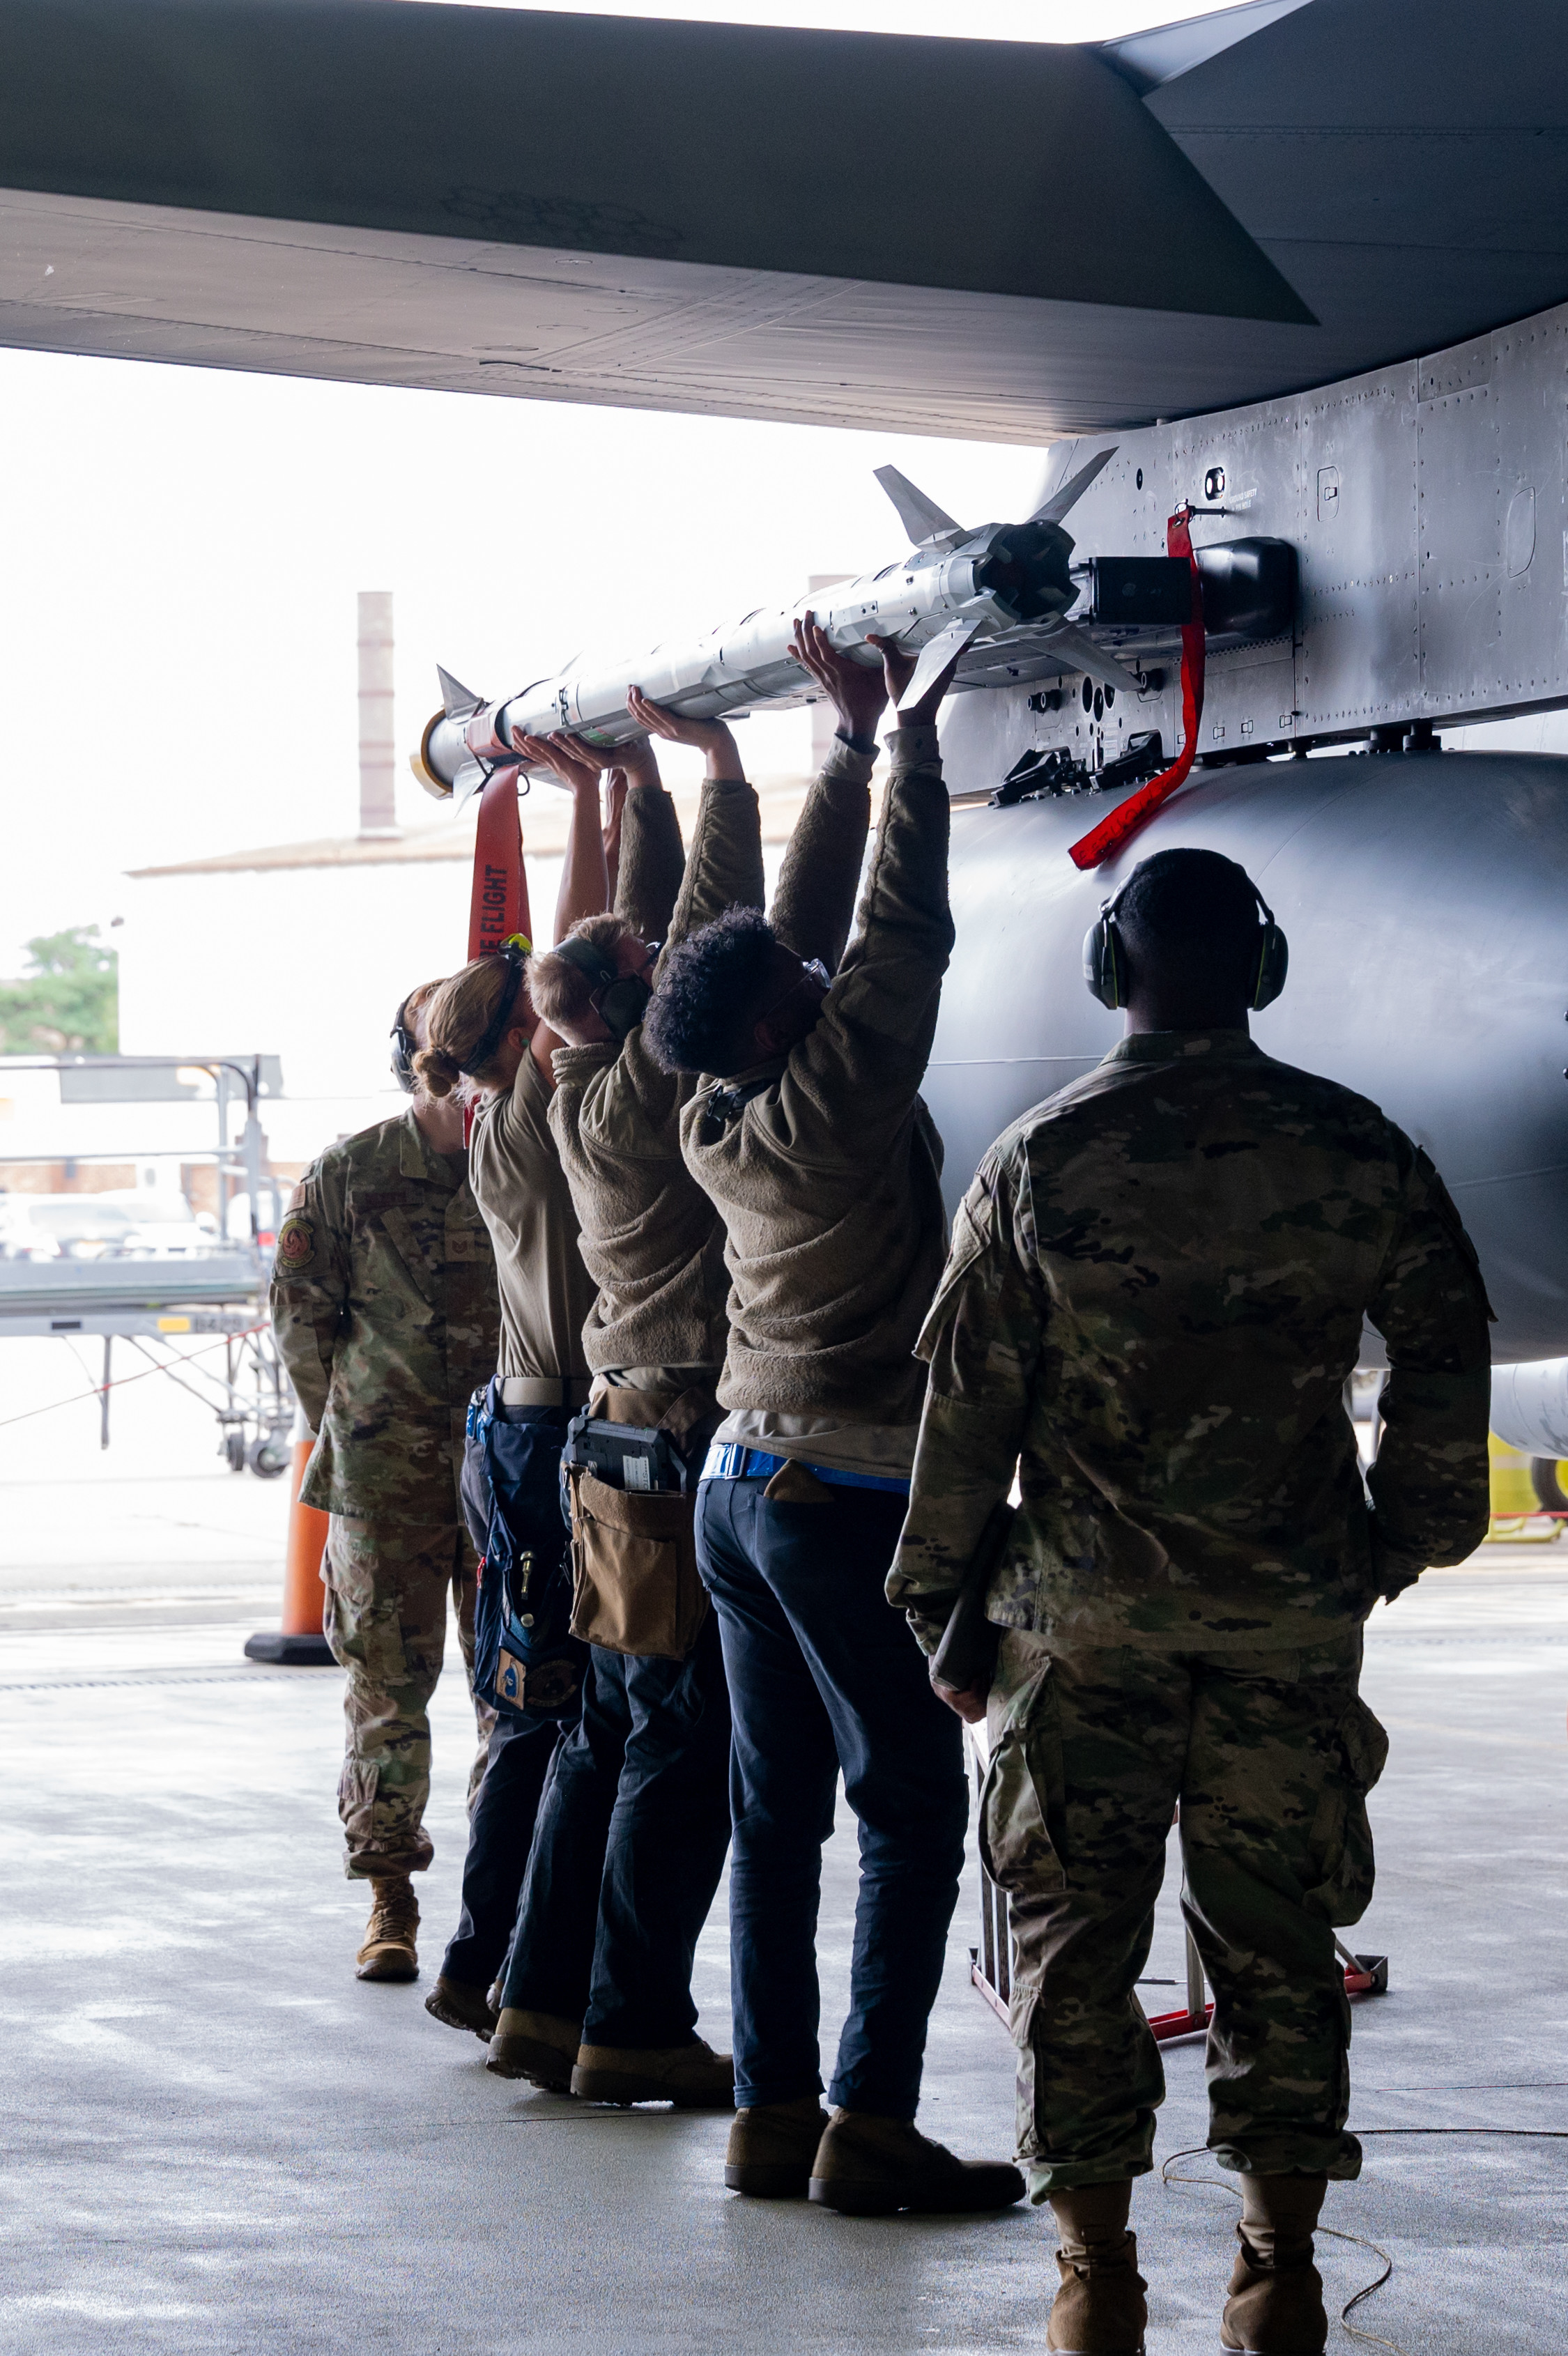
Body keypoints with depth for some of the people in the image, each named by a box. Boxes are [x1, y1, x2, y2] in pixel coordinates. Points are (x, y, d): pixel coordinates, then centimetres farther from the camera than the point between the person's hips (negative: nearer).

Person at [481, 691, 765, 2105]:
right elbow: (711, 926, -13)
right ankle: (631, 2026, -4)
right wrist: (719, 764, -5)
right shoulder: (644, 1095, -12)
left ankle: (548, 2002, 16)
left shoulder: (583, 1098, 10)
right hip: (691, 1438, -9)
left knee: (612, 1731, 13)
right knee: (682, 1744, -5)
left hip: (624, 1431, 9)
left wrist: (645, 783, 26)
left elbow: (660, 929, 21)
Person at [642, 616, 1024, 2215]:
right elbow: (903, 928, -9)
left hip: (738, 1481, 8)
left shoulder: (718, 1127, 5)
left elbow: (808, 917, 13)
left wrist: (850, 744, 17)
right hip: (848, 1493, -8)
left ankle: (773, 2115, 9)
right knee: (911, 1816, -3)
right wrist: (906, 730, 0)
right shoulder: (837, 1102, -16)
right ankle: (869, 2126, -5)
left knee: (777, 1812, 9)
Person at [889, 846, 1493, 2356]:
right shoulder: (1355, 1150, 0)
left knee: (1075, 1928, 6)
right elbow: (1446, 1355, 4)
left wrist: (935, 1590, 6)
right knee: (1273, 1927, 9)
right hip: (1294, 1609, 2)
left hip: (1086, 1608, -1)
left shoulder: (1042, 1157, -4)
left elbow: (968, 1394, -2)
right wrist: (1411, 1532, 17)